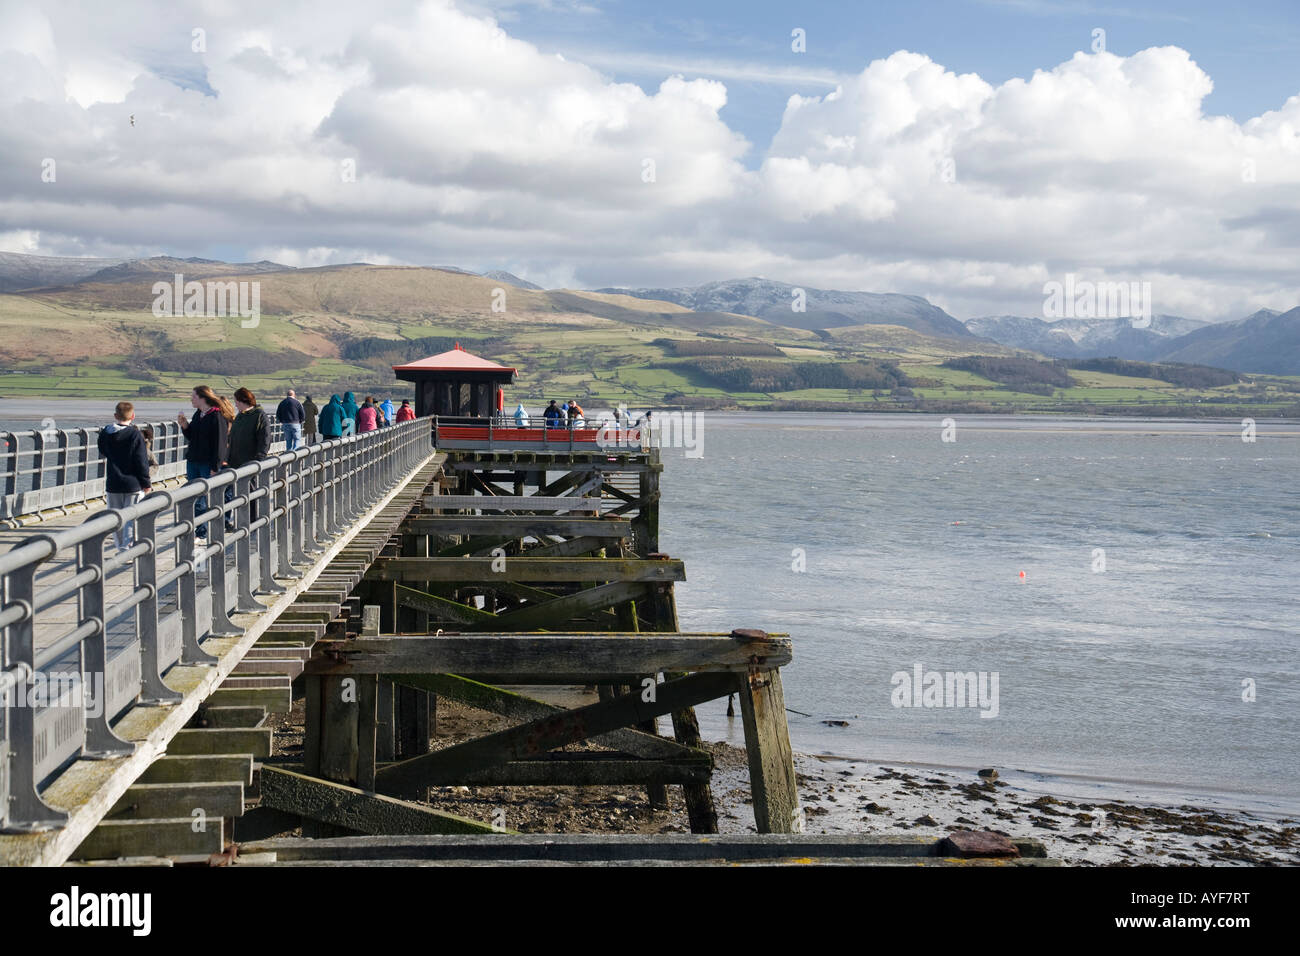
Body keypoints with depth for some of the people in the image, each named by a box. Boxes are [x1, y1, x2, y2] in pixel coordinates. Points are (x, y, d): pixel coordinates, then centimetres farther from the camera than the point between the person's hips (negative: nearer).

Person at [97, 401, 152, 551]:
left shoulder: (105, 433, 2)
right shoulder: (135, 434, -11)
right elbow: (142, 462, -10)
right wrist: (146, 483, -2)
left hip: (112, 485, 4)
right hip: (133, 484, -4)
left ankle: (121, 549, 19)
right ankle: (128, 549, -8)